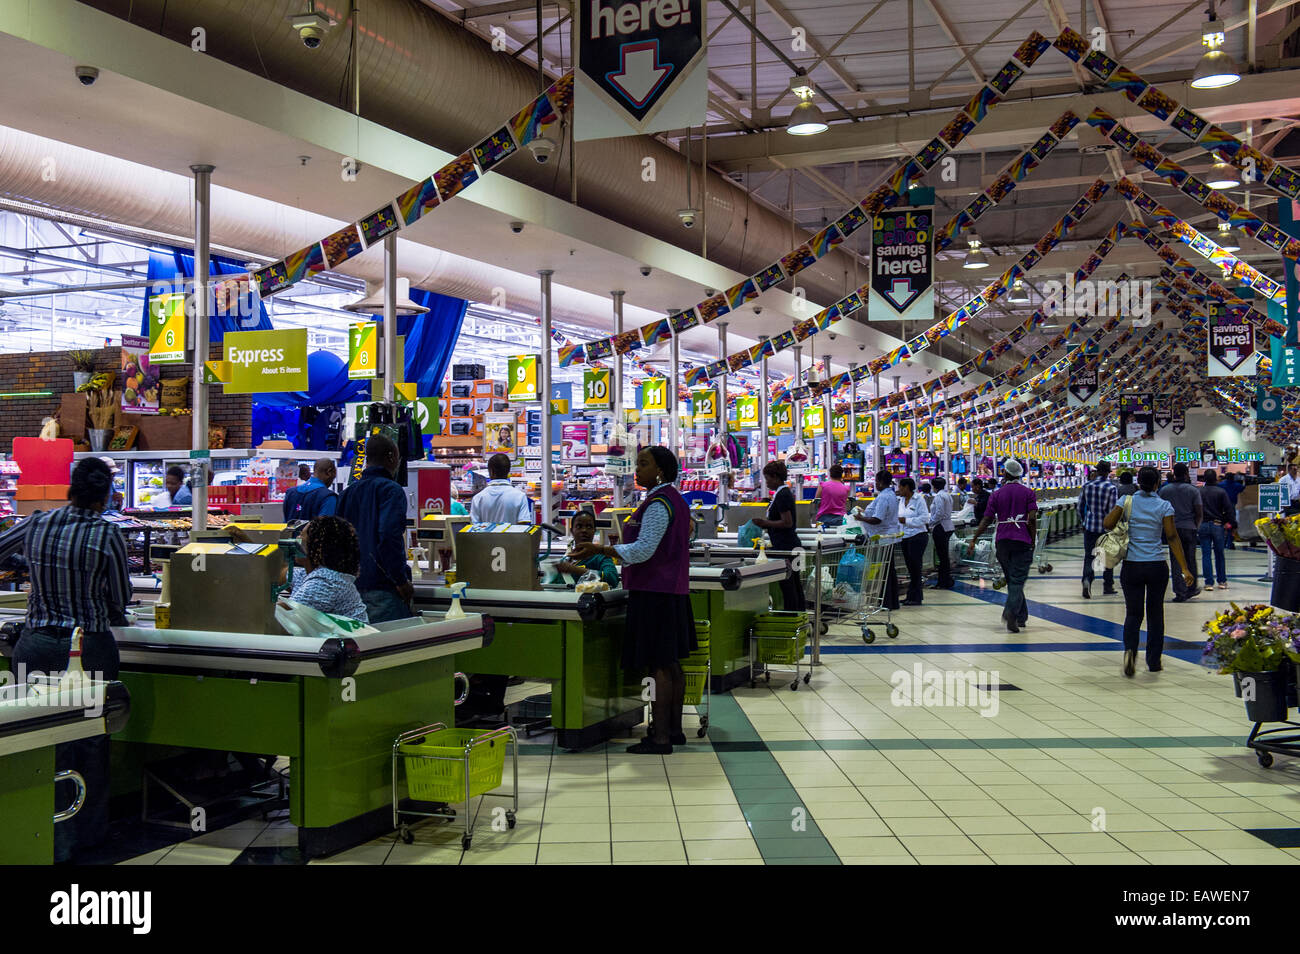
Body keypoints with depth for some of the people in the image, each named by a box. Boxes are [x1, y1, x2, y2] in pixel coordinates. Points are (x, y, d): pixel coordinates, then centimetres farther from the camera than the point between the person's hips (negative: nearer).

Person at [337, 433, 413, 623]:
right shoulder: (390, 490, -9)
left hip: (352, 585, 8)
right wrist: (402, 581, -16)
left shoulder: (348, 492, 15)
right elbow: (389, 535, -22)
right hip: (381, 589, -8)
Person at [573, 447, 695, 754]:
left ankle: (660, 738, -5)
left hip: (655, 592, -10)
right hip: (673, 590, 10)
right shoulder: (675, 499, 15)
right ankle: (674, 729, 21)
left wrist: (600, 550, -22)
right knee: (671, 663, 14)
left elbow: (643, 550, -22)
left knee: (658, 665, -8)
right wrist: (634, 530, 28)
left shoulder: (658, 504, -16)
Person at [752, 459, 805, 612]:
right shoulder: (786, 492, 15)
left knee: (787, 586, -6)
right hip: (791, 545, 10)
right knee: (795, 584, 14)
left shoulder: (782, 495, -16)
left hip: (784, 546, -10)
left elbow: (787, 522, -21)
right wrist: (765, 523, 13)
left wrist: (765, 522, -14)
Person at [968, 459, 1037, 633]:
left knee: (1011, 579, 13)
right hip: (1022, 541, -2)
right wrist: (1033, 540, 1)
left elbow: (987, 519, 1)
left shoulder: (996, 494, 5)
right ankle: (1011, 611, -27)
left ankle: (1021, 616, 17)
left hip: (1002, 541, 2)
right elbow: (1032, 518, -8)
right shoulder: (1028, 493, 2)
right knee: (1017, 580, -5)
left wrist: (974, 539, 6)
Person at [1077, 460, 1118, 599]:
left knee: (1089, 555, 4)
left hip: (1090, 526, 2)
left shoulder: (1087, 486, 0)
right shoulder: (1111, 488, -11)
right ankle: (1108, 586, 19)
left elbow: (1080, 507, 7)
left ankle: (1087, 579, -22)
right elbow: (1112, 510, -12)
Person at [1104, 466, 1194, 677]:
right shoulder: (1164, 506, -3)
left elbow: (1108, 523, -10)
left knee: (1133, 612, 6)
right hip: (1157, 566, 0)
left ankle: (1130, 650, -21)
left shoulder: (1127, 501, -2)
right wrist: (1184, 569, -8)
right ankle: (1154, 661, 18)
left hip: (1132, 566, 0)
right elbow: (1172, 537, -8)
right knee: (1155, 612, 13)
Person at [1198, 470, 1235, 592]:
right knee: (1219, 554, 11)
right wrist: (1230, 523, 2)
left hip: (1203, 525, 0)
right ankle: (1222, 581, 18)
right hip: (1217, 525, 0)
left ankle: (1209, 582, -1)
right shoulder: (1221, 492, -3)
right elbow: (1229, 509, -6)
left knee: (1206, 554, 2)